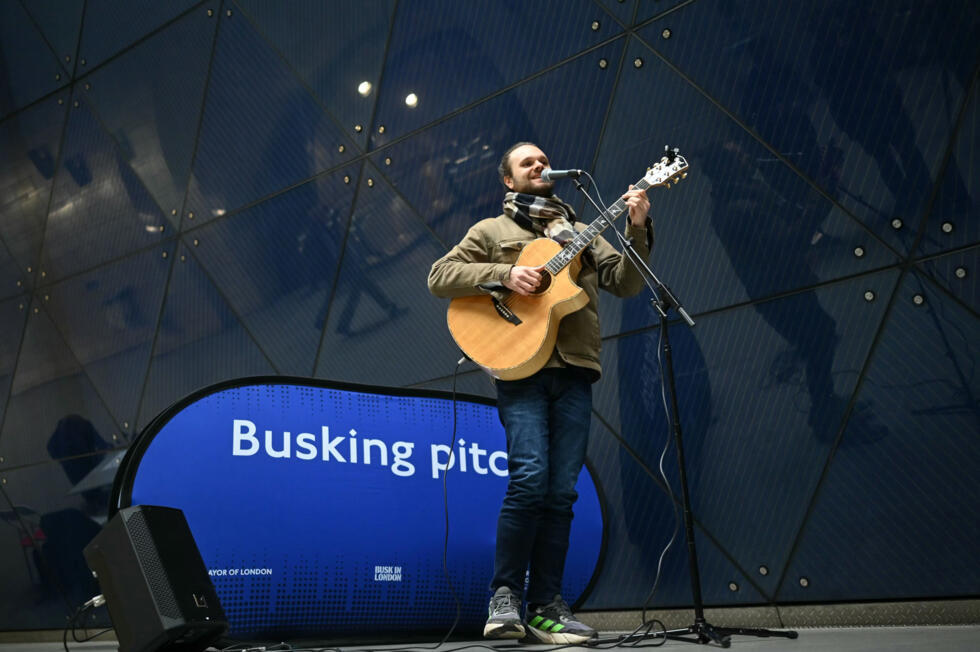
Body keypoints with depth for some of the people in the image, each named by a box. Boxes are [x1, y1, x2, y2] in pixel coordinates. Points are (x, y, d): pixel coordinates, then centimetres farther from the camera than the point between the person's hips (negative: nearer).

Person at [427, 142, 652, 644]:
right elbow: (439, 277, 4)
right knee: (530, 479, -17)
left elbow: (625, 283, 13)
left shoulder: (581, 232, 24)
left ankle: (544, 607, 8)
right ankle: (504, 594, -1)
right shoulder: (492, 230, 16)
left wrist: (638, 230, -2)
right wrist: (504, 274, -9)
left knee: (561, 492, 0)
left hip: (574, 371, 3)